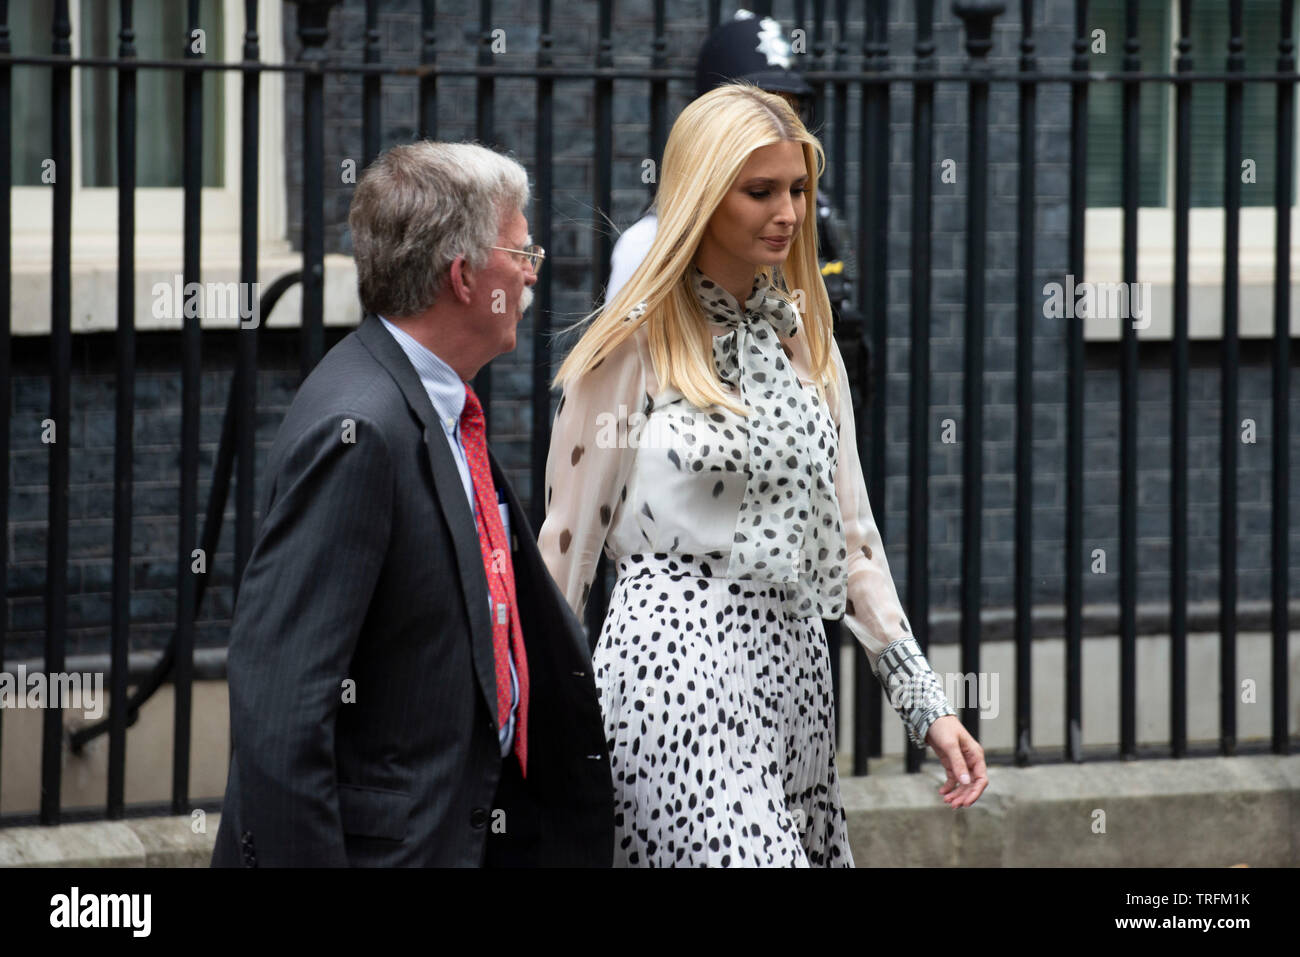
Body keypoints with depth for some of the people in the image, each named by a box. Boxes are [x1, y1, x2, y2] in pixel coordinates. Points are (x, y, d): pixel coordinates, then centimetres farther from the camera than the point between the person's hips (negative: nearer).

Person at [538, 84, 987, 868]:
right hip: (678, 663, -6)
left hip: (793, 658, 7)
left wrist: (926, 702, 10)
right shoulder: (632, 347, -3)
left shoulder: (807, 339, 15)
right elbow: (568, 541, 1)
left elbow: (848, 533, 16)